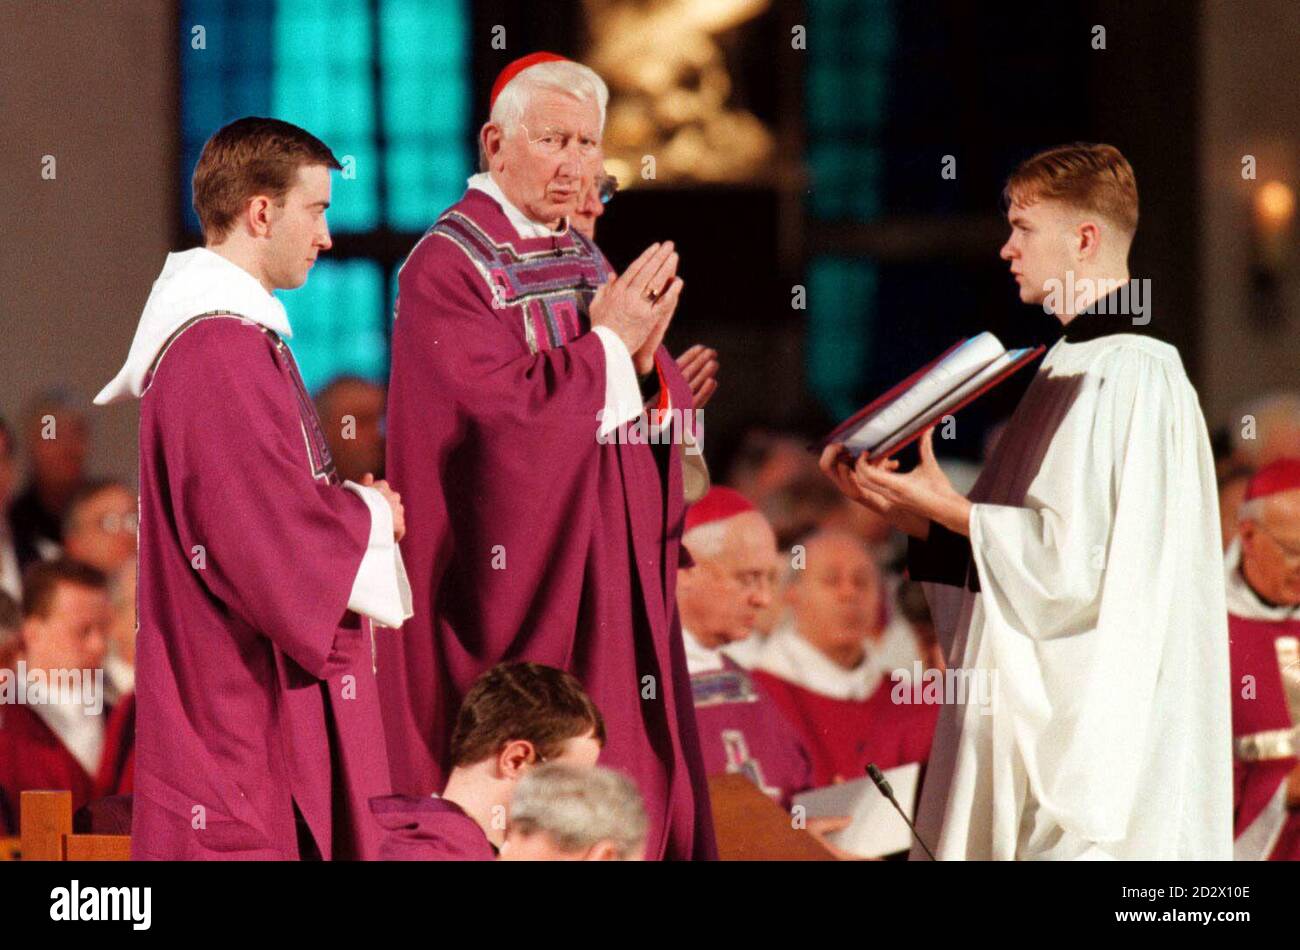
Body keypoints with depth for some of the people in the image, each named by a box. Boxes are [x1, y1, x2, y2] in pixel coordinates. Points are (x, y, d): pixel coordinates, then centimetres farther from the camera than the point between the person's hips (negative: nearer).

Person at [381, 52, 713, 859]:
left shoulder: (584, 261, 14)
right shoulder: (446, 269, -10)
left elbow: (664, 413, 12)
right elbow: (500, 415, -21)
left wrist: (646, 356, -10)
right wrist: (606, 345, -14)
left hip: (608, 573, 8)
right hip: (515, 575, -8)